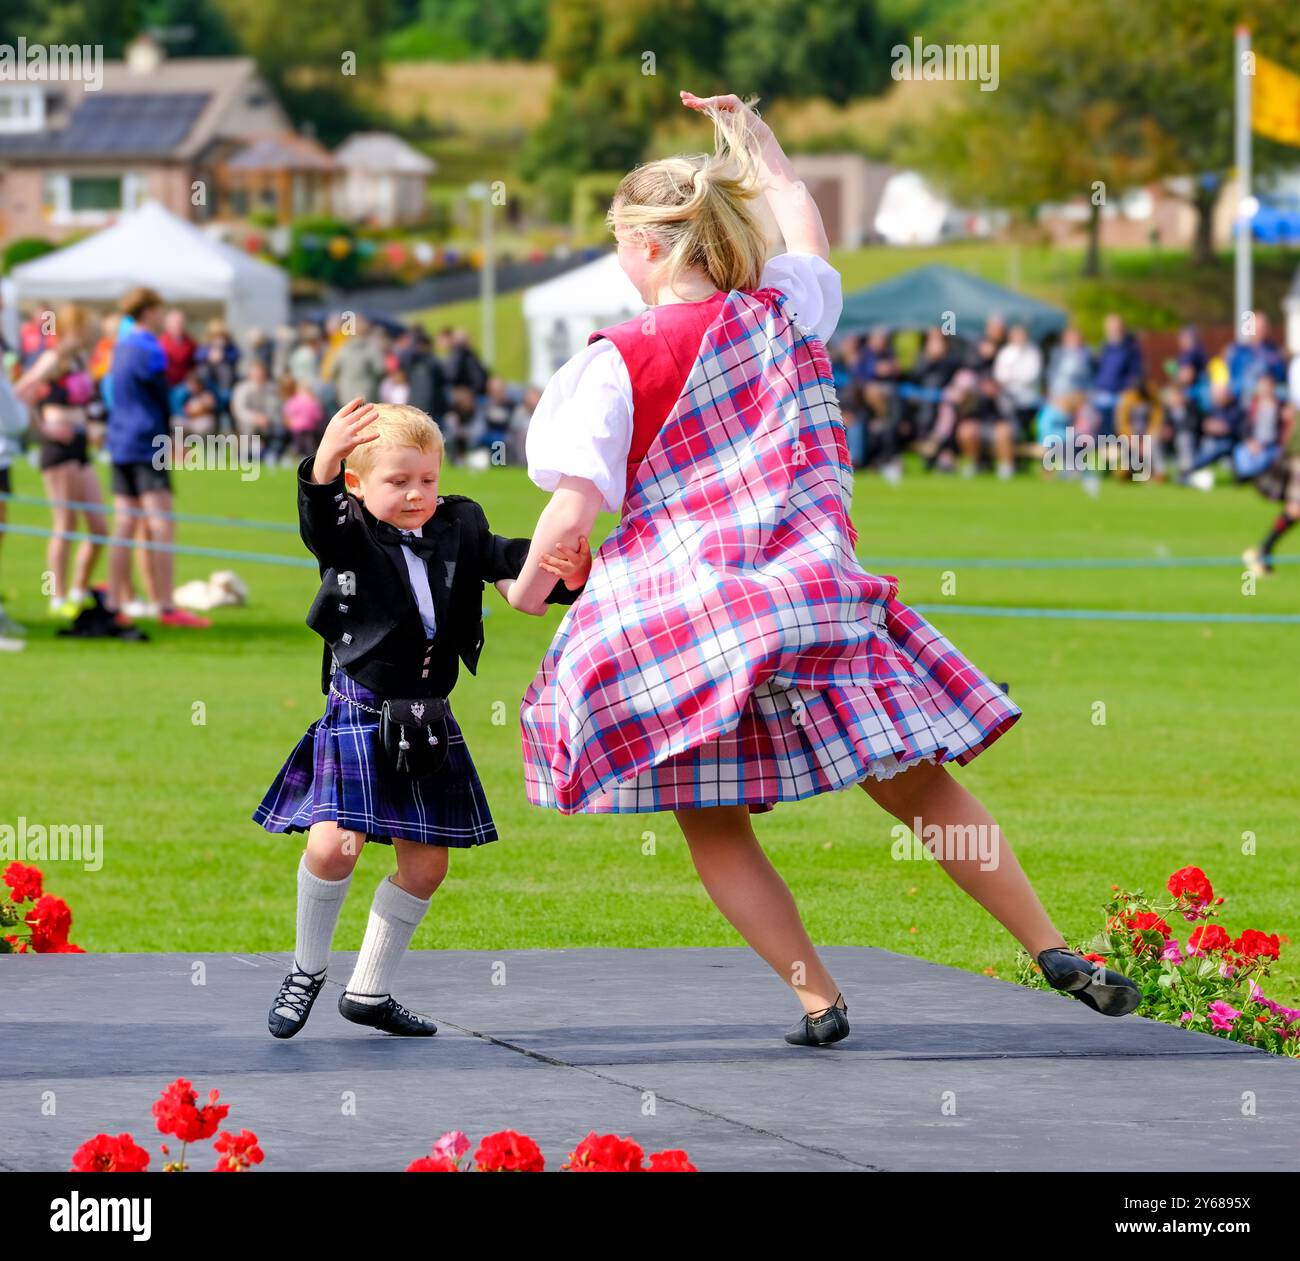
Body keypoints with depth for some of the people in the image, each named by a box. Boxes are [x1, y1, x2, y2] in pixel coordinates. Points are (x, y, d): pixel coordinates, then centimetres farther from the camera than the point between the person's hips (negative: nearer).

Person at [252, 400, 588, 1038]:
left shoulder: (459, 527, 5)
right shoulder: (350, 534, -7)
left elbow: (504, 558, -8)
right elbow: (319, 522, -28)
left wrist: (564, 570, -31)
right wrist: (325, 462, -49)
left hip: (428, 721, 5)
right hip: (358, 713, -5)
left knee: (425, 863, 7)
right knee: (334, 842, -18)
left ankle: (368, 990, 23)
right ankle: (307, 972, 6)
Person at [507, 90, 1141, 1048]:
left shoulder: (618, 363, -6)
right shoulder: (784, 311, 7)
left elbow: (574, 507, -11)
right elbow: (802, 215, 30)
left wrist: (530, 586, 6)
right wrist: (753, 135, 43)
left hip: (677, 620, -4)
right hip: (811, 597, 4)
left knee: (712, 825, 10)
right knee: (917, 787, 10)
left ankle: (817, 997, 3)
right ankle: (1056, 953, 8)